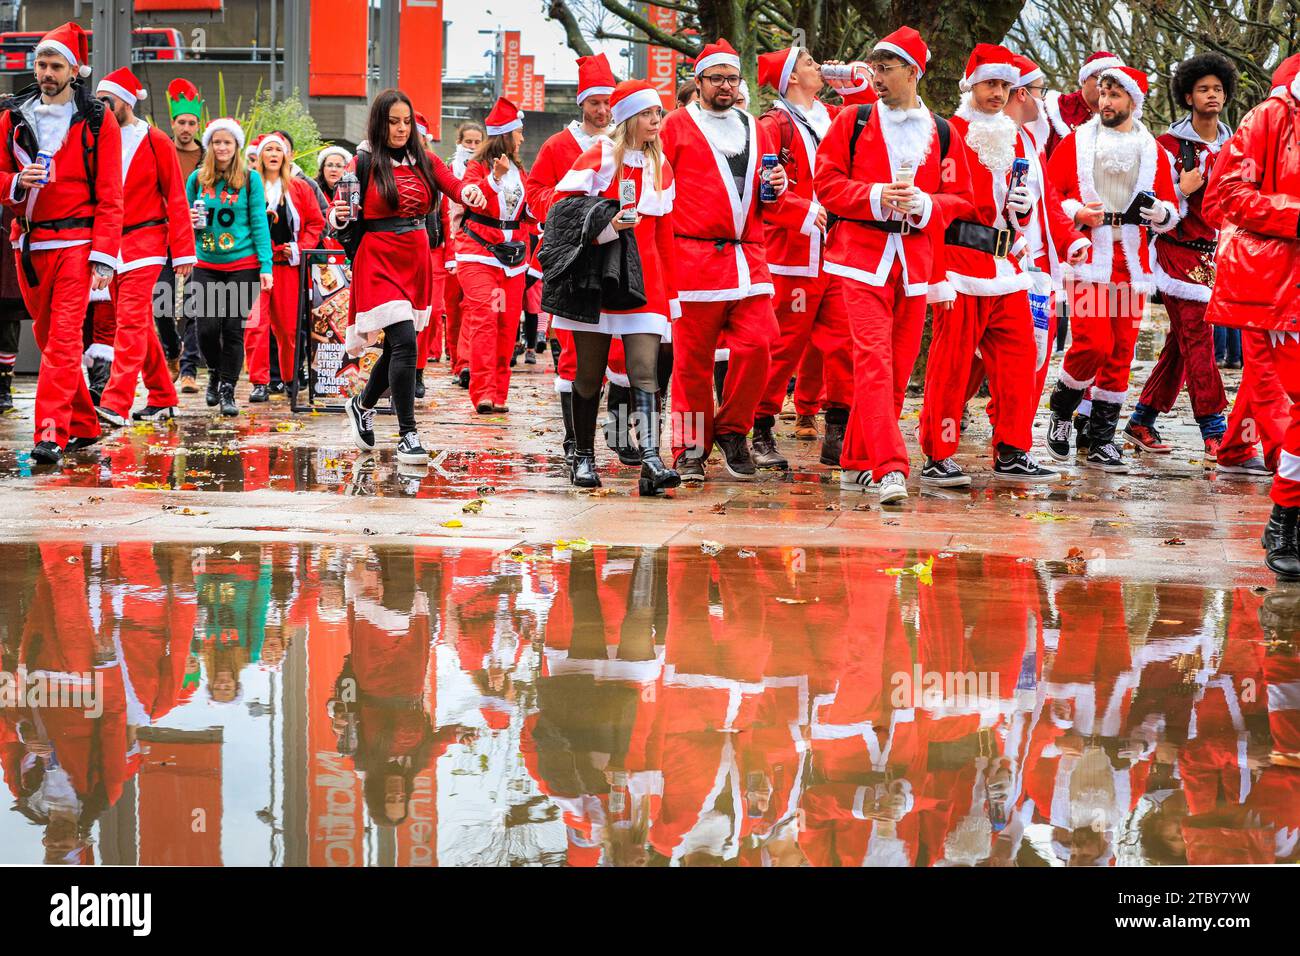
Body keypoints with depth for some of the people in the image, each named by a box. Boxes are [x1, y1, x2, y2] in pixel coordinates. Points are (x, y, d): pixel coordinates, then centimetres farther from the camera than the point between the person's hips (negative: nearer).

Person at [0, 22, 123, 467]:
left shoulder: (97, 121, -1)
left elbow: (109, 195, -3)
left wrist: (104, 255, -10)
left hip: (75, 241, -5)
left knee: (63, 339, -13)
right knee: (47, 338, 11)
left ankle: (52, 434, -18)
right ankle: (83, 425, 23)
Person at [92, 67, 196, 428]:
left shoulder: (155, 142, -3)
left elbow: (176, 199, -3)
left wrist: (183, 250, -6)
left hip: (144, 241, -6)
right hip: (108, 243, 6)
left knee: (131, 321, -14)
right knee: (139, 323, 11)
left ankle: (115, 404, -21)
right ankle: (163, 398, 21)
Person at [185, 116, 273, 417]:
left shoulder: (251, 178, 0)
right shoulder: (197, 179, 7)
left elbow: (259, 222, -1)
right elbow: (186, 216, 17)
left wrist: (266, 266, -6)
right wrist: (189, 221, -8)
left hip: (243, 265, -2)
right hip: (207, 265, 2)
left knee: (233, 329, -2)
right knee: (207, 327, -6)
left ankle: (227, 391, 9)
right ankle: (215, 373, 23)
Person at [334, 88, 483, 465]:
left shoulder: (425, 161, 9)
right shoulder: (364, 163, -3)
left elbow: (453, 186, -9)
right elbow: (341, 215, -2)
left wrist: (469, 192, -31)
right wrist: (339, 216, -26)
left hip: (416, 261, 5)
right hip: (379, 261, -5)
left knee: (397, 347, 12)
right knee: (404, 342, -17)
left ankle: (363, 405, 40)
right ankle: (407, 436, -10)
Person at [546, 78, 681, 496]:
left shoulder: (661, 167, 13)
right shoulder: (600, 157, -1)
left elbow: (664, 234, 15)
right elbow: (560, 204, -5)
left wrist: (670, 289, 12)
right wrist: (605, 225, -18)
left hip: (644, 281, 3)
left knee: (645, 371, -11)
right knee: (589, 373, 5)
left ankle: (651, 462, -22)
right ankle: (583, 457, 19)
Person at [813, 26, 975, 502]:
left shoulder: (942, 133, 10)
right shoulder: (852, 123, 5)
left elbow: (961, 199, 9)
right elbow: (826, 182, 1)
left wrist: (924, 204, -11)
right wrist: (876, 197, -14)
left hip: (915, 262, 3)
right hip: (861, 255, -3)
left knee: (899, 367, 6)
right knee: (873, 358, -16)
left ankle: (857, 464, 20)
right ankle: (889, 468, -24)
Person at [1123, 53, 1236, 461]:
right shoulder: (1169, 145, -4)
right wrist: (1183, 189, -19)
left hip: (1213, 254, 6)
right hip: (1179, 249, -6)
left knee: (1181, 343, 8)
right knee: (1197, 339, -11)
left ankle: (1141, 422, 17)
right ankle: (1214, 434, -14)